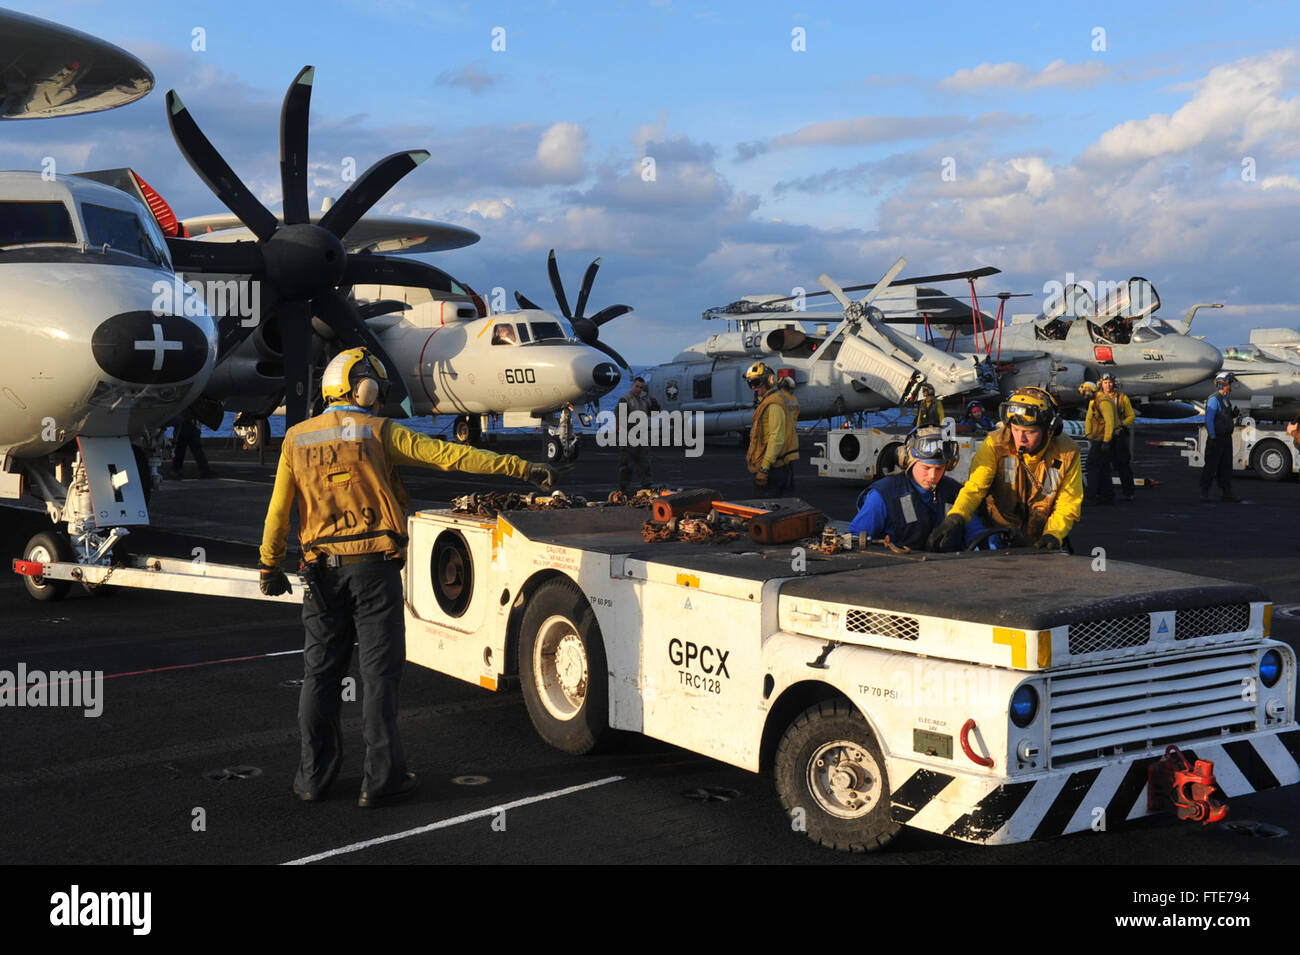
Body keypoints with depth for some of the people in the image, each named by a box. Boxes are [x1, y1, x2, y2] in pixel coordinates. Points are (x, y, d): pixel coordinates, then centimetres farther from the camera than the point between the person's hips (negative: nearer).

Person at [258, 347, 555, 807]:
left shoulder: (297, 438, 8)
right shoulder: (379, 433, -3)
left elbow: (278, 508, 9)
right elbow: (450, 455, -8)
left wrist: (270, 565, 18)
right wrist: (523, 468, -7)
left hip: (322, 568, 4)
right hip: (374, 566, -3)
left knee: (321, 672, 11)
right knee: (378, 671, 2)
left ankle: (314, 775, 16)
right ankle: (381, 778, 4)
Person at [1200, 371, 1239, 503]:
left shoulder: (1226, 400, 15)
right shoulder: (1214, 399, -13)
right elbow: (1209, 419, -18)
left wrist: (1234, 414, 3)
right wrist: (1213, 437, -19)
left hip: (1226, 438, 9)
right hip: (1216, 439, -9)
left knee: (1226, 467, 10)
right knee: (1210, 466, -4)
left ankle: (1227, 493, 13)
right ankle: (1204, 494, 2)